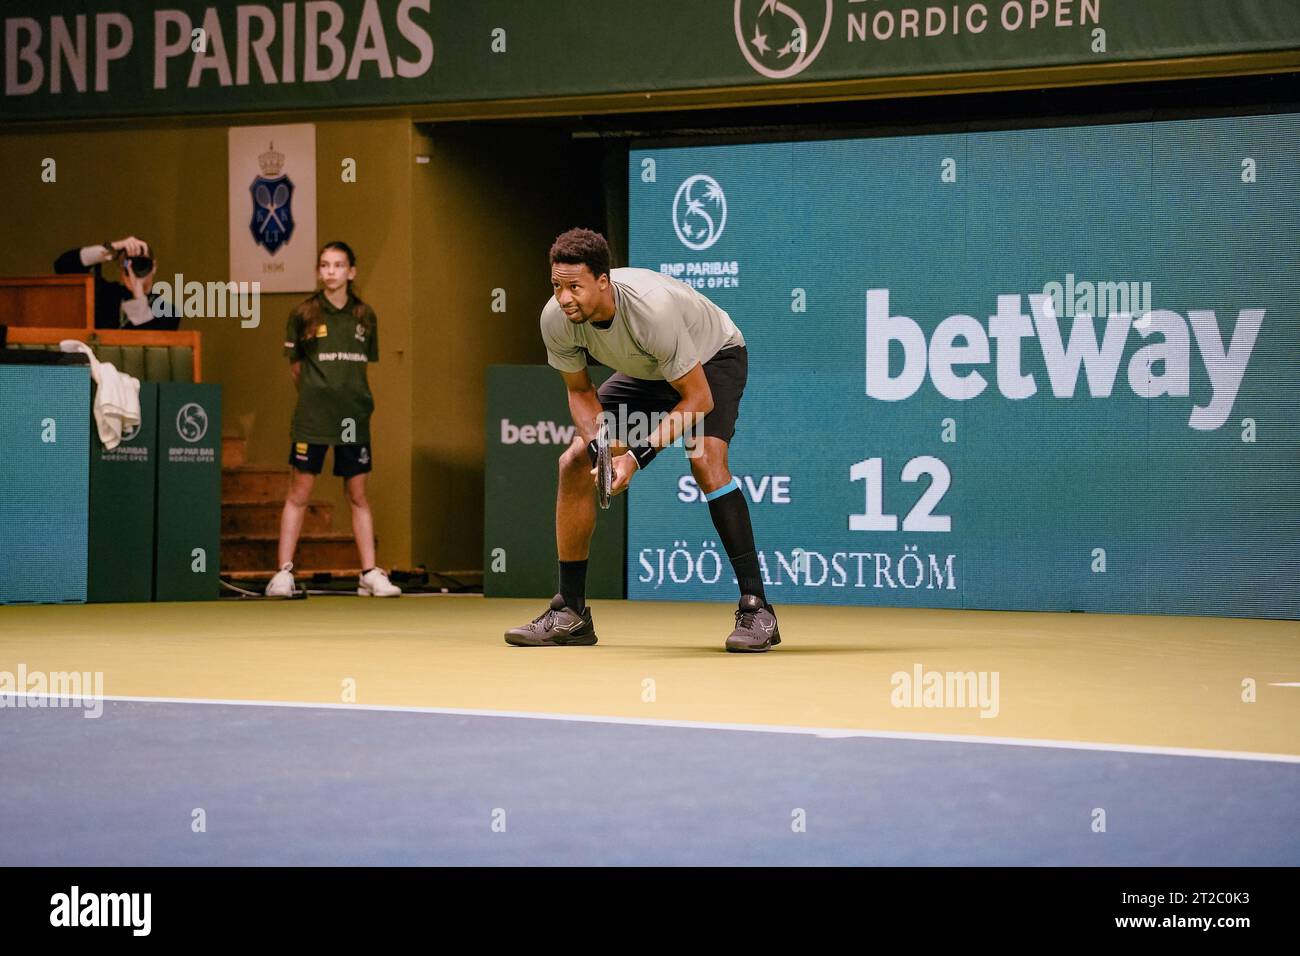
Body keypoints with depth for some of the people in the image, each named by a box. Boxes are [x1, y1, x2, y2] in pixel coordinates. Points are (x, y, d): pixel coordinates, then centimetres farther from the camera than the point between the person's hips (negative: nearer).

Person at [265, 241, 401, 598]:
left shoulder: (364, 317, 6)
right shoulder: (304, 314, -1)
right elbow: (295, 364, 8)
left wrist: (350, 393, 8)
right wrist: (314, 392, 10)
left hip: (353, 416, 2)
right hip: (312, 419, -2)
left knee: (358, 496, 6)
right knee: (299, 494, -1)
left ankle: (370, 574, 10)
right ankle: (283, 573, 3)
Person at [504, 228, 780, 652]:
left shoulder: (653, 308, -42)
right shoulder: (556, 319, -25)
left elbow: (699, 398, -33)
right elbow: (580, 391, -6)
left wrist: (637, 456, -37)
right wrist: (601, 447, -25)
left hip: (713, 359, -6)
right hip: (646, 373, 6)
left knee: (706, 461, -31)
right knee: (574, 465, -4)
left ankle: (756, 609, -28)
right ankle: (569, 614, 7)